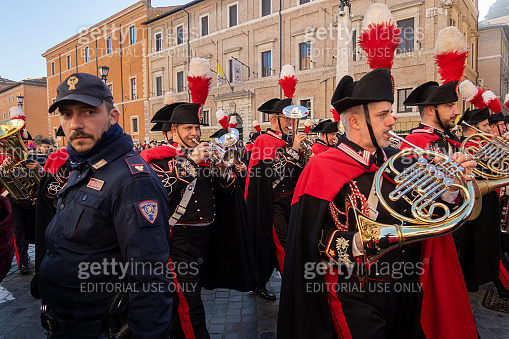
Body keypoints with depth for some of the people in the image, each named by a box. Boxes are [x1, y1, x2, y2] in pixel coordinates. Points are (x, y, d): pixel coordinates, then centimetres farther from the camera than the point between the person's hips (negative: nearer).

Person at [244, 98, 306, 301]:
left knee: (271, 243, 14)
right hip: (272, 202, -7)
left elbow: (297, 173, 12)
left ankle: (260, 285, 29)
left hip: (286, 200, 7)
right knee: (283, 244, -5)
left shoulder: (285, 142, 13)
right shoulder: (264, 140, -8)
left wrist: (300, 153, -2)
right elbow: (272, 171, -21)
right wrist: (293, 150, -20)